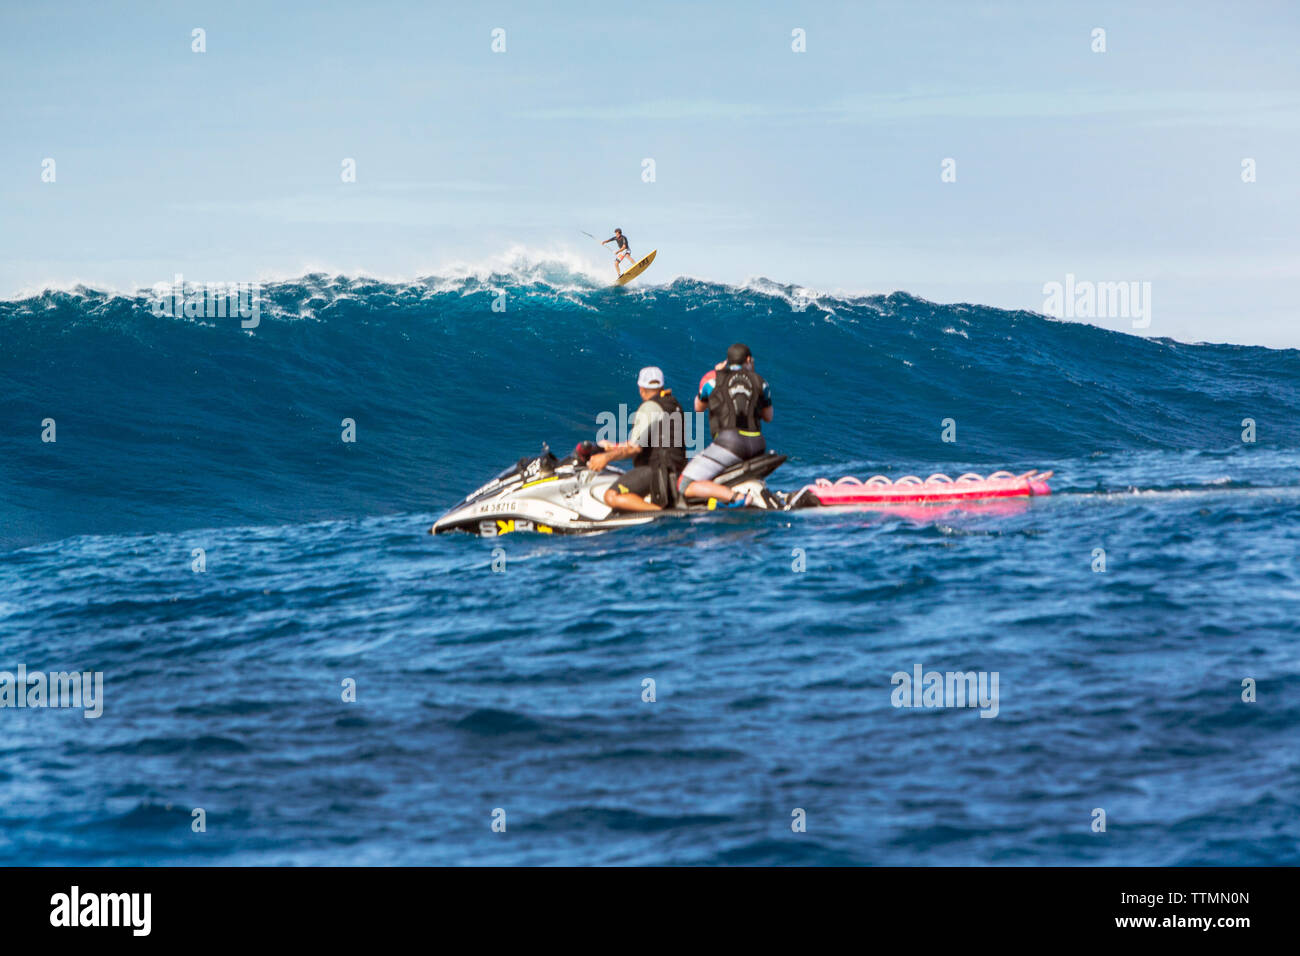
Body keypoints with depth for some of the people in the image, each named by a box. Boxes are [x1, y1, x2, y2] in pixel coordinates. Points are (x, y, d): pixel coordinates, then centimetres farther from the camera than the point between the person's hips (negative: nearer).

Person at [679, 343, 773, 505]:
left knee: (685, 486, -11)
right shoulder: (759, 381, 13)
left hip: (729, 442, -6)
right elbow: (768, 416, 25)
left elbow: (698, 407, 25)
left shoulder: (712, 378, 7)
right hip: (757, 446, 6)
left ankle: (737, 497, -28)